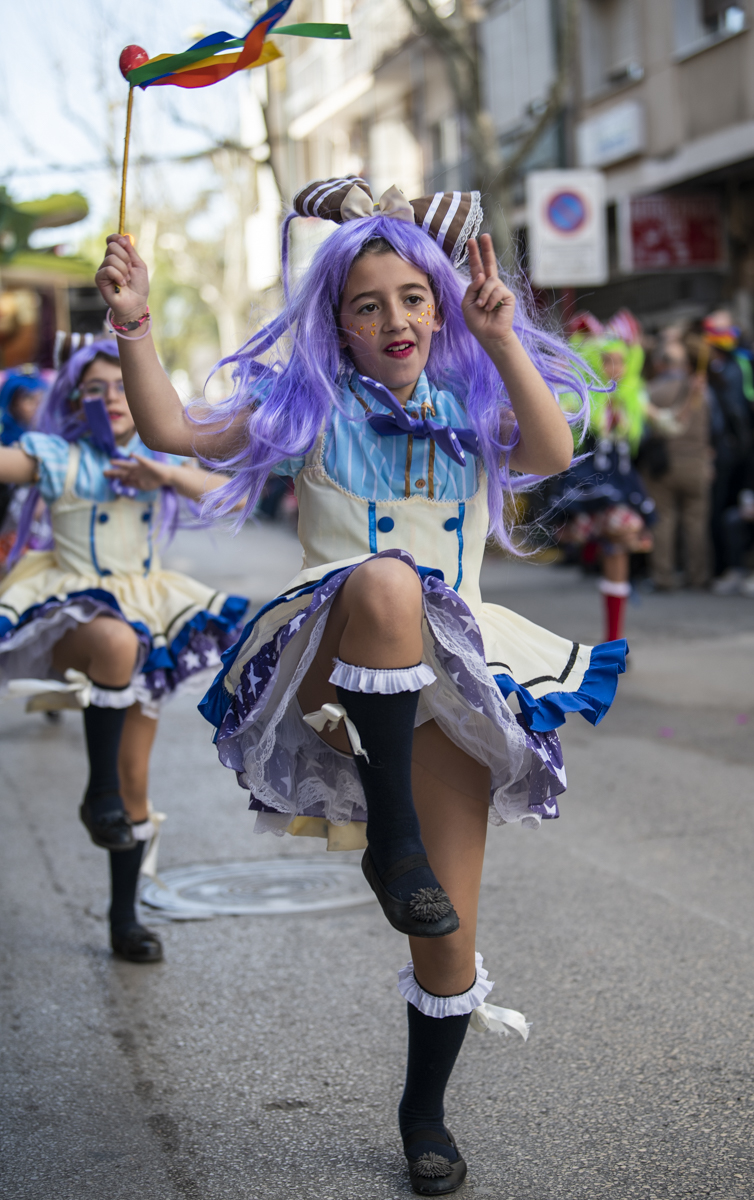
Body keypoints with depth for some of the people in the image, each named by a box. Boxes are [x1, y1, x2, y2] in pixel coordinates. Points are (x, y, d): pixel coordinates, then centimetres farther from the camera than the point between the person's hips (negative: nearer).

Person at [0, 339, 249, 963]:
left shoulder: (159, 462, 8)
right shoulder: (56, 457, -2)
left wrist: (164, 474, -16)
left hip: (146, 618, 4)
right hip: (74, 615, -4)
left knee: (136, 780, 6)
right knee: (117, 642, -42)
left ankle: (124, 920, 20)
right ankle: (98, 794, -23)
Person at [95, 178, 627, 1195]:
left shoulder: (473, 407, 9)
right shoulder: (311, 403, 6)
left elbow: (553, 454, -12)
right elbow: (173, 431, -3)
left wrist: (502, 341, -22)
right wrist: (135, 326, -16)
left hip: (447, 679, 2)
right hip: (333, 670, -2)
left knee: (450, 935, 2)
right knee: (387, 580, -39)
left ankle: (425, 1112, 29)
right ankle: (390, 836, -31)